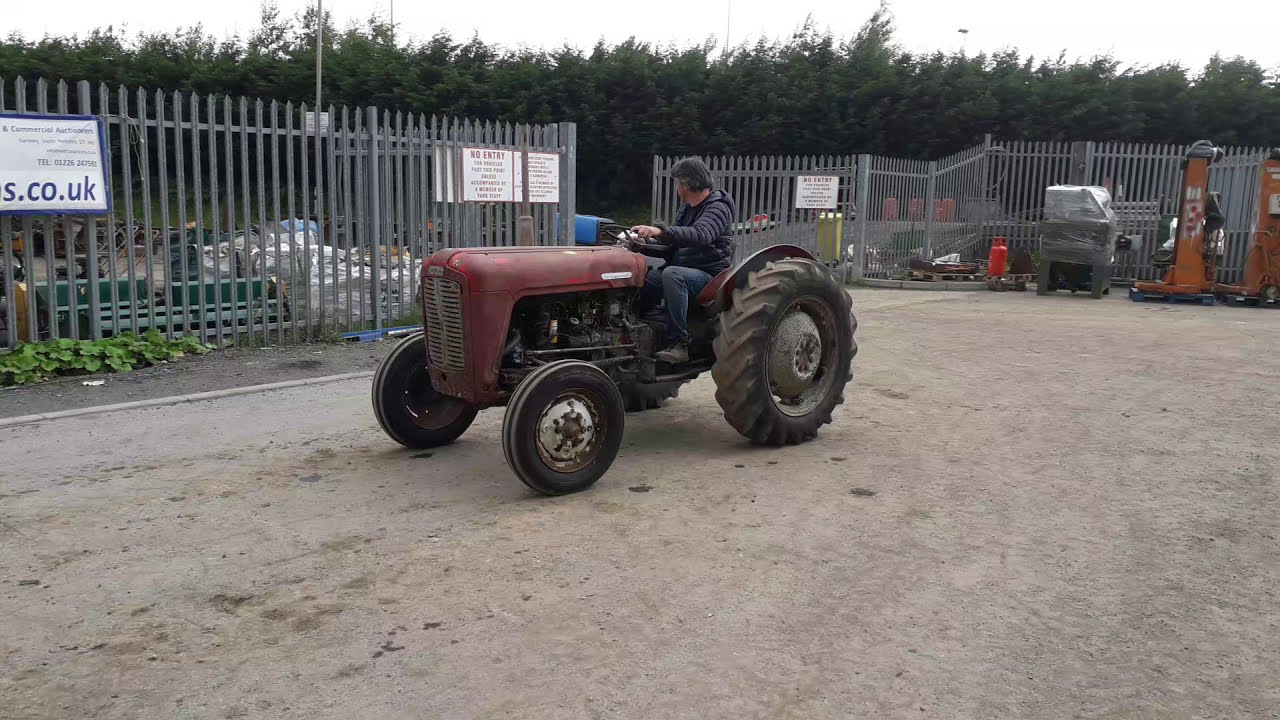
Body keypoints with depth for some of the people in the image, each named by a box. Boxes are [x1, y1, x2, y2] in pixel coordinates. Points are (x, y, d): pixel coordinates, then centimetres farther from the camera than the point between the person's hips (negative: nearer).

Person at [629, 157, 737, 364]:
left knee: (672, 274, -36)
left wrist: (661, 231, -43)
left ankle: (679, 344, -36)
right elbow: (672, 249, 20)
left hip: (710, 275, -8)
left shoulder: (718, 207, -9)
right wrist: (644, 246, 3)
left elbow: (701, 235, -31)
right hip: (684, 270, 8)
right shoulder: (687, 209, 18)